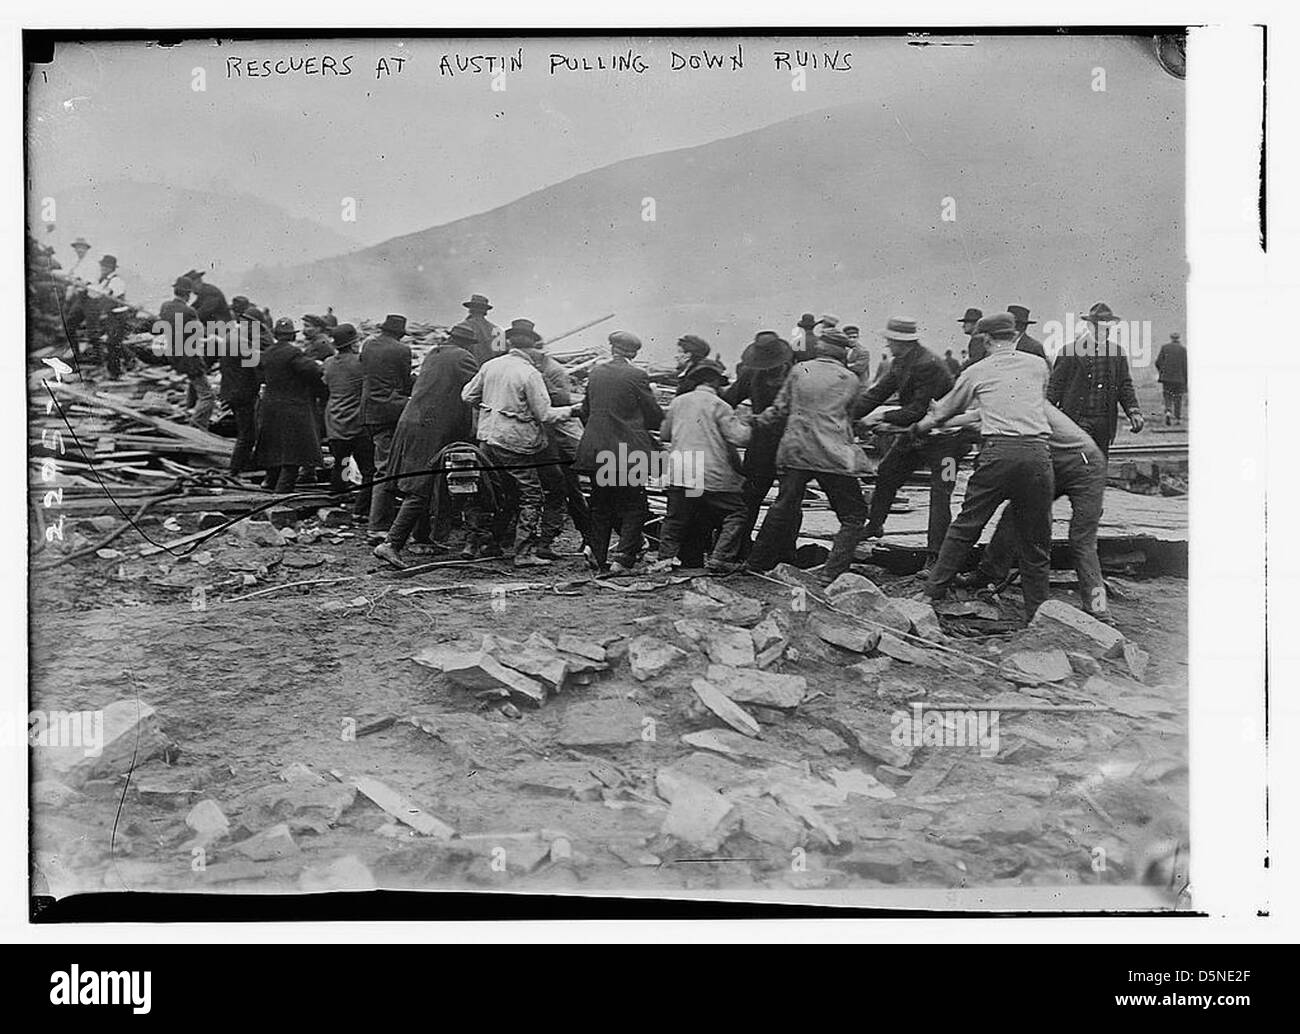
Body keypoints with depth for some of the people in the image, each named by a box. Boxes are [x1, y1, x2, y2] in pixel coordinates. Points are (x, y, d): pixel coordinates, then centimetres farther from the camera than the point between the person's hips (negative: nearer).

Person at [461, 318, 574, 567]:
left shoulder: (490, 365, 4)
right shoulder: (530, 374, -14)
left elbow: (467, 395, 12)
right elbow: (545, 414, -14)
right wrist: (571, 410, 0)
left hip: (489, 439, 7)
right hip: (516, 442, -7)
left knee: (507, 492, 21)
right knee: (531, 495, 1)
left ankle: (493, 542, 26)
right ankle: (524, 553, 0)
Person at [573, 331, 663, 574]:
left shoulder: (595, 373, 4)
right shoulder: (637, 376, -10)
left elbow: (585, 412, 13)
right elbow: (655, 416, -4)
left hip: (596, 451, 5)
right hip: (629, 451, -4)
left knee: (601, 506, 17)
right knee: (633, 507, 6)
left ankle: (597, 555, 19)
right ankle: (623, 558, -2)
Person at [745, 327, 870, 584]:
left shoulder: (799, 370, 9)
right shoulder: (850, 380, 5)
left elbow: (780, 409, 10)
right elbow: (851, 418, 13)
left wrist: (757, 421, 24)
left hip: (794, 451, 4)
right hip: (832, 454, -3)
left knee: (784, 507, 17)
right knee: (853, 515, 6)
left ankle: (758, 564, 26)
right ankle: (833, 571, -7)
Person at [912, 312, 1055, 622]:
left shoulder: (976, 371, 12)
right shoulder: (1038, 365, 16)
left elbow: (944, 411, 25)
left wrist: (919, 427, 44)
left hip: (997, 451, -1)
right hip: (1037, 451, 2)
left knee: (965, 526, 9)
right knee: (1035, 538, 9)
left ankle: (933, 591, 14)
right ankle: (1036, 614, 13)